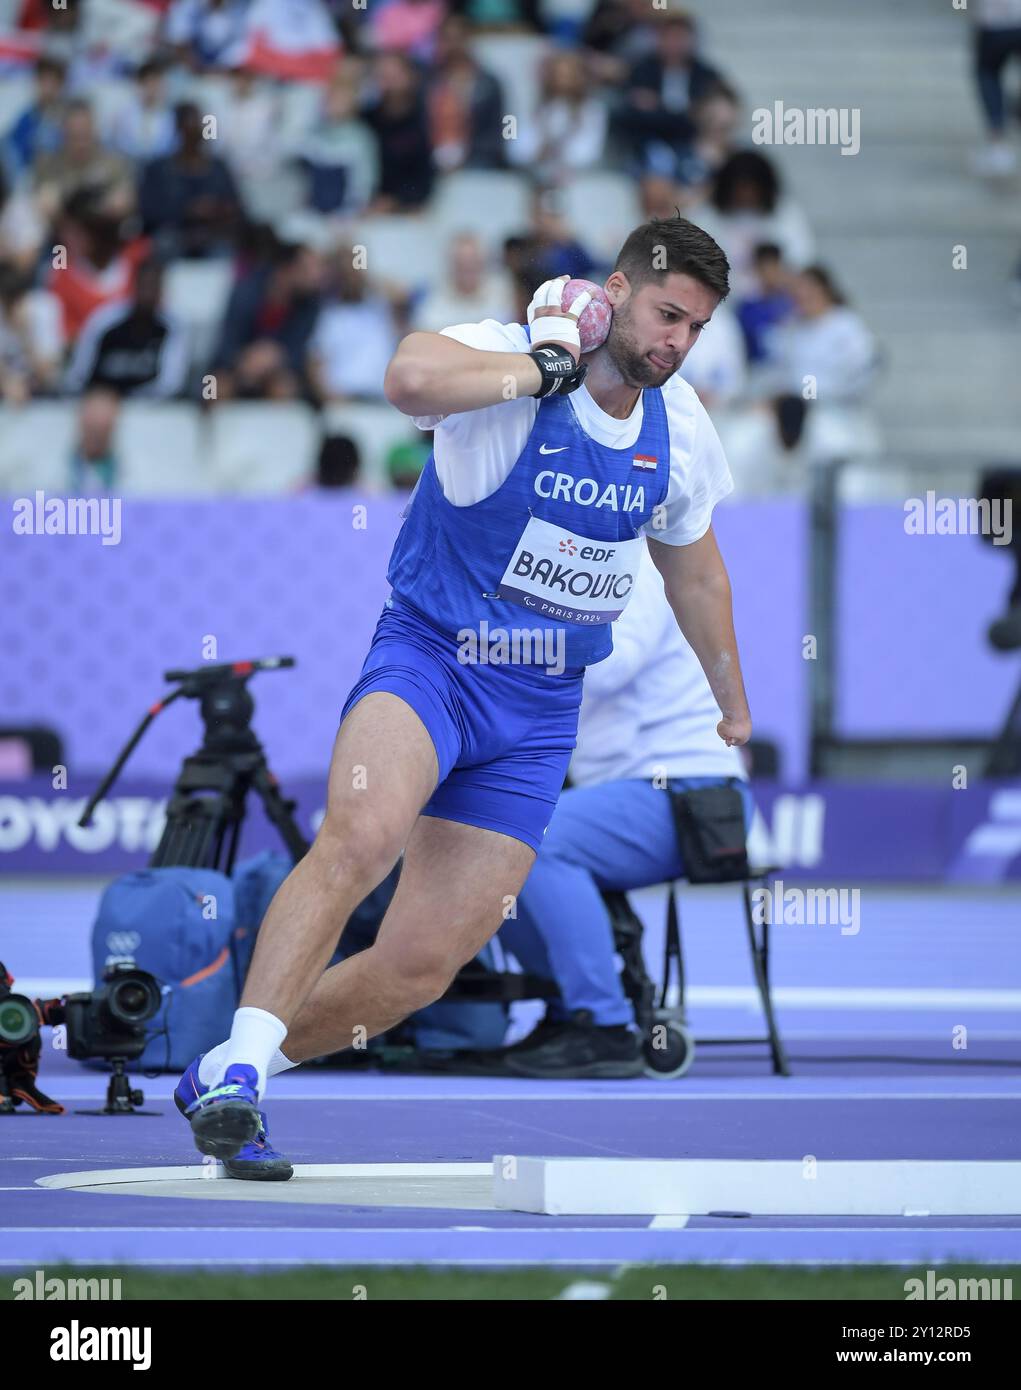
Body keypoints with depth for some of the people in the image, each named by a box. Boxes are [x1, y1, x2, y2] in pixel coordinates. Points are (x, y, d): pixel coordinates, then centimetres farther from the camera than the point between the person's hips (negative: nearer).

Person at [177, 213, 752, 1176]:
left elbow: (694, 570, 23)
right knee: (361, 835, -36)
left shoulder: (682, 429, 4)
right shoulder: (503, 357, -16)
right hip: (428, 658, -5)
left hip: (540, 714, 5)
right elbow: (409, 378, -42)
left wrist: (736, 712, 33)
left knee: (421, 965, 0)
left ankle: (216, 1082, 17)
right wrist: (546, 366, -30)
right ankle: (240, 1067, -34)